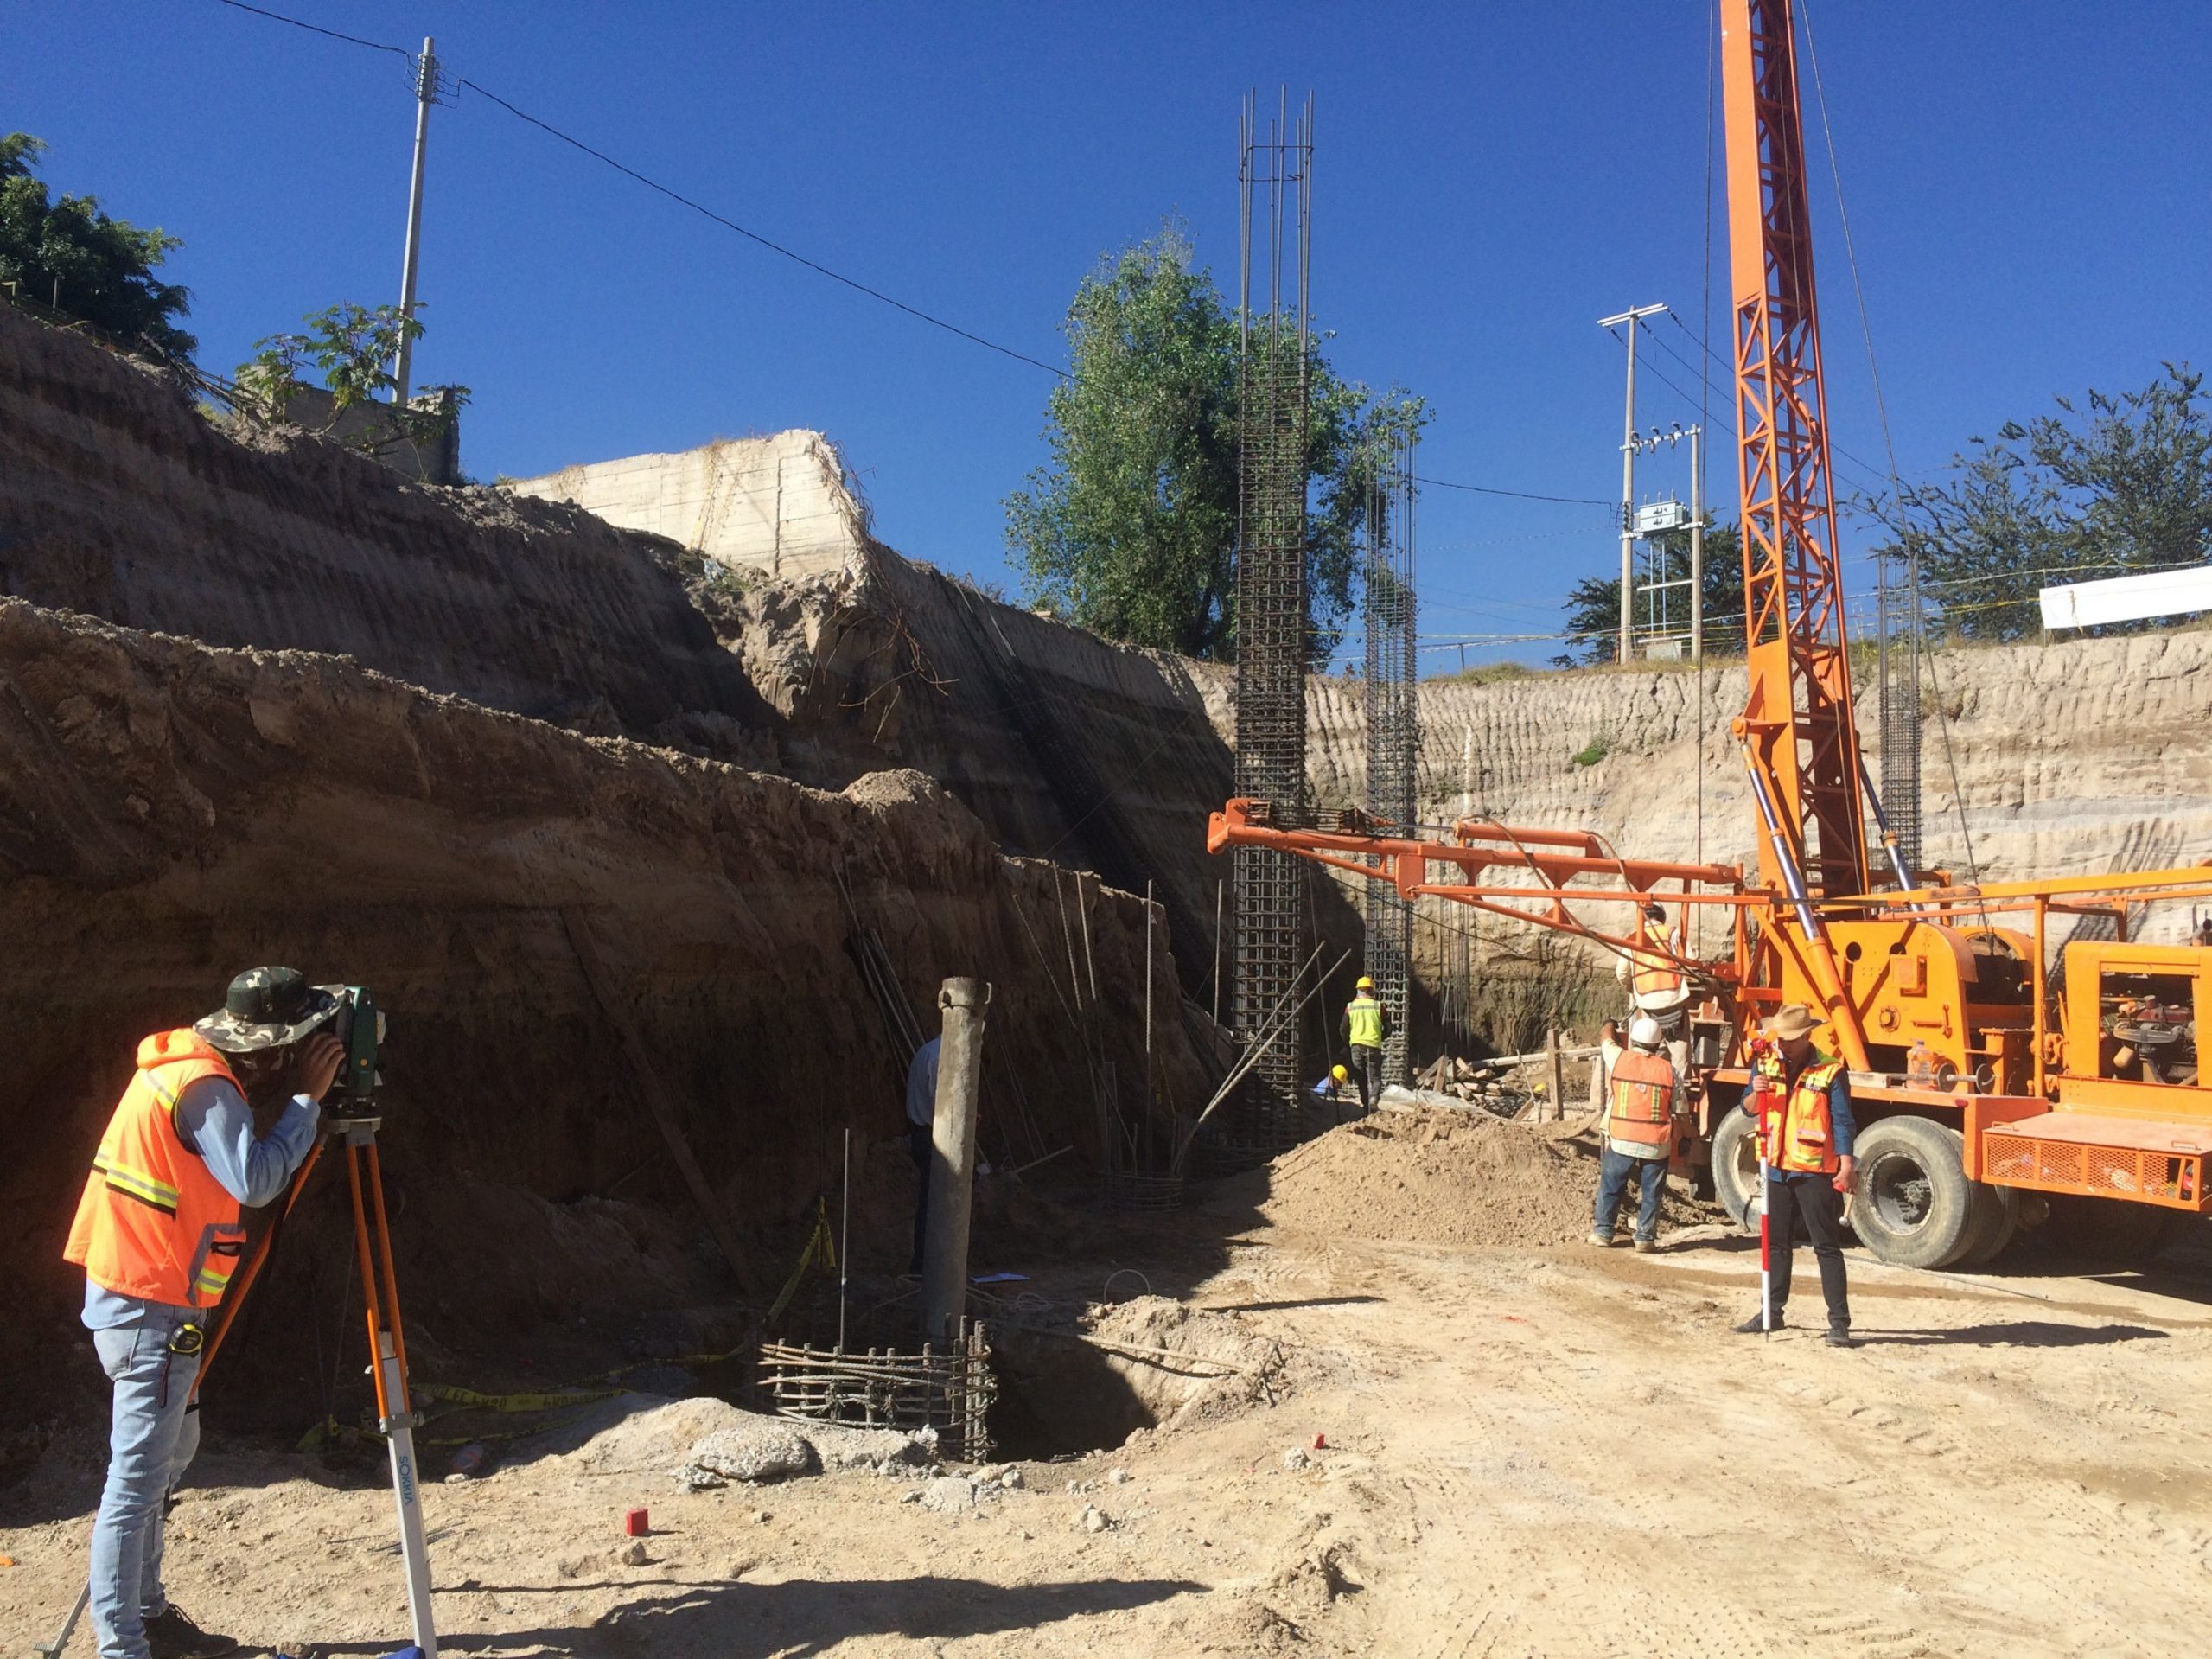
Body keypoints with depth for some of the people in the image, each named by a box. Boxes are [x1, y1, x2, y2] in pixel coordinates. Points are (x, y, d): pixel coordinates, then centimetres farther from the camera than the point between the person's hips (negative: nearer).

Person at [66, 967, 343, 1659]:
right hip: (151, 1306, -10)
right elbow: (256, 1180, -29)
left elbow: (240, 1167, 15)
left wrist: (300, 1094, 3)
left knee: (169, 1451, 19)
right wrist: (308, 1096, -21)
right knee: (139, 1479, -6)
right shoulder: (204, 1086, -20)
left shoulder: (190, 1065, 8)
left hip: (140, 1295, 10)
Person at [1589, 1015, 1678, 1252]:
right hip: (1657, 1143, 0)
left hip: (1622, 1140, 0)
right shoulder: (1668, 1069, -3)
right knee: (1651, 1192, 11)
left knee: (1610, 1188, 13)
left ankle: (1603, 1232, 18)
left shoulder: (1619, 1060, -5)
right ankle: (1645, 1237, 12)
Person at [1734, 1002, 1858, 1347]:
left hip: (1815, 1172, -5)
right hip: (1777, 1168, 6)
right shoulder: (1768, 1064, 6)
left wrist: (1846, 1166, -17)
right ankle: (1772, 1312, 25)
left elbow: (1842, 1122, -9)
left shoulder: (1831, 1071, -9)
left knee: (1827, 1247, -1)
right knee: (1776, 1243, 15)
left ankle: (1839, 1322, 2)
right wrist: (1757, 1092, -13)